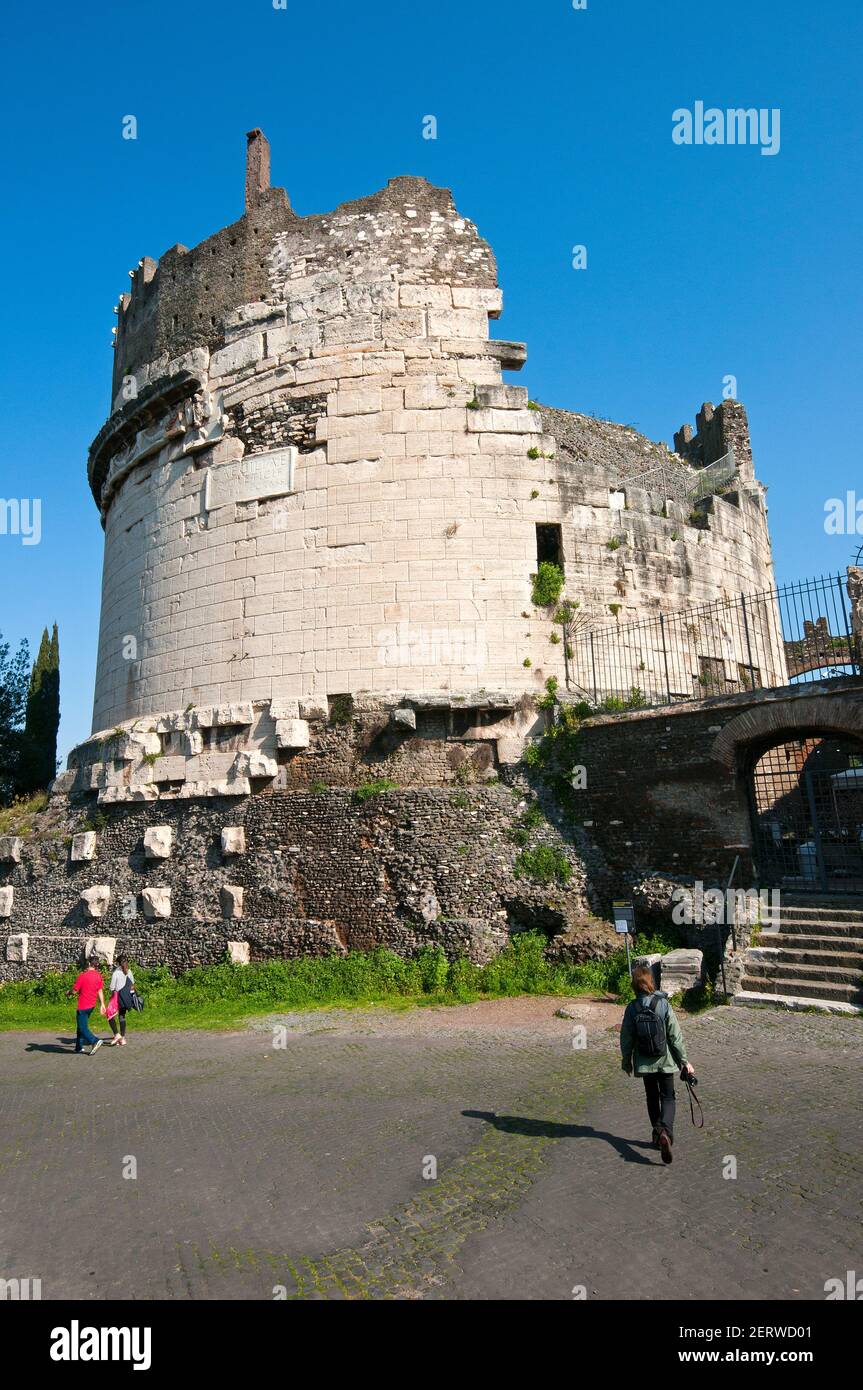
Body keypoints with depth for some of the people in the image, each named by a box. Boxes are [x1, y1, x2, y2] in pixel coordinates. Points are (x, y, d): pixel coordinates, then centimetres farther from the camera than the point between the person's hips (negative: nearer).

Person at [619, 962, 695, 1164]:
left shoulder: (631, 1008, -10)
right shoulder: (663, 1004, -14)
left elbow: (626, 1038, -3)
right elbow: (675, 1036, -10)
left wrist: (627, 1062, 12)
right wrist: (685, 1061, 0)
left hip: (644, 1063, 2)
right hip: (665, 1060, -1)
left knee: (652, 1098, 19)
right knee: (667, 1097, 10)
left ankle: (658, 1135, 25)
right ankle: (665, 1131, -13)